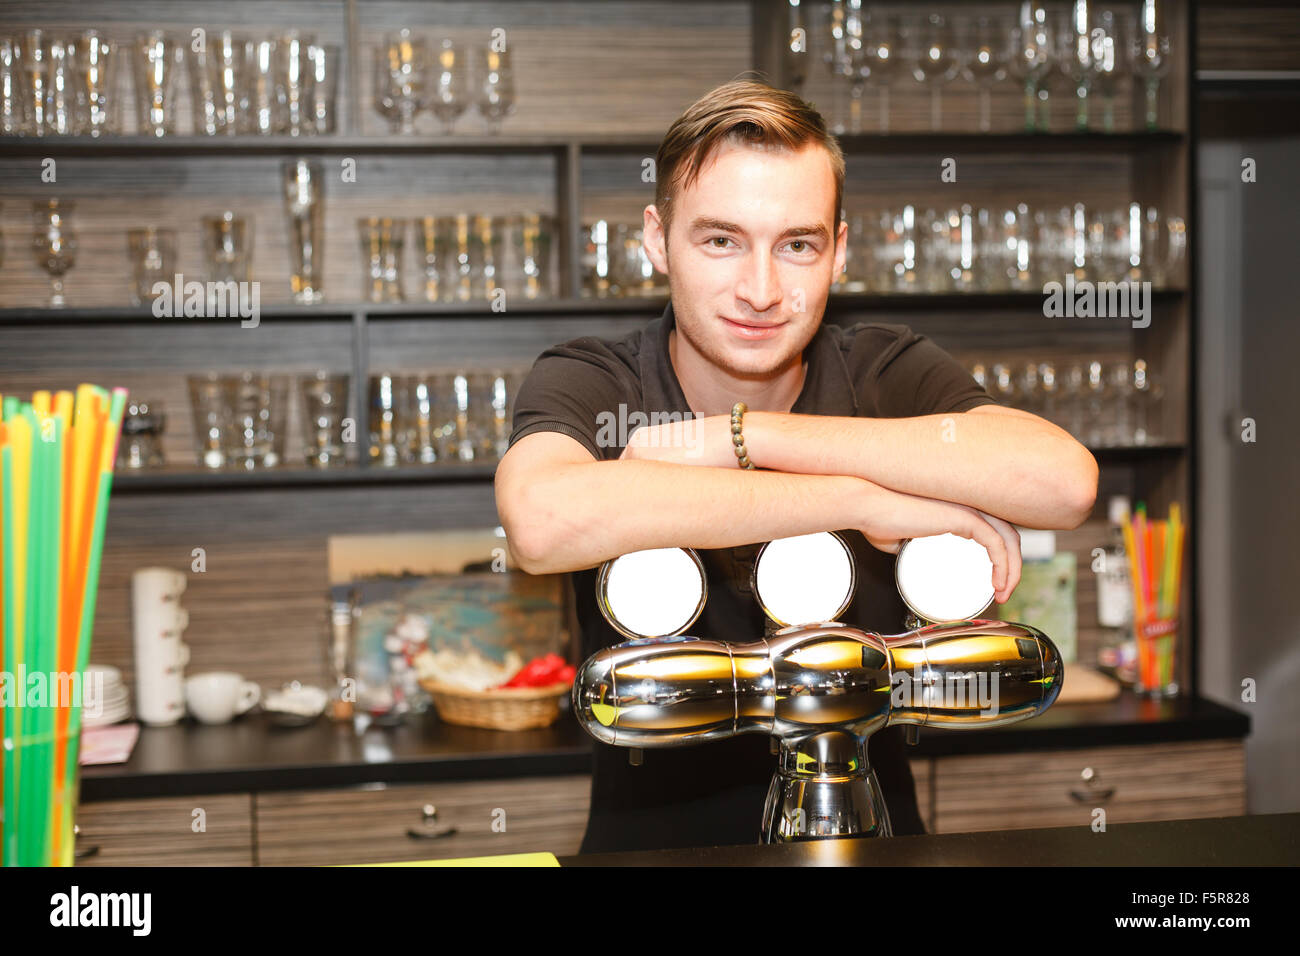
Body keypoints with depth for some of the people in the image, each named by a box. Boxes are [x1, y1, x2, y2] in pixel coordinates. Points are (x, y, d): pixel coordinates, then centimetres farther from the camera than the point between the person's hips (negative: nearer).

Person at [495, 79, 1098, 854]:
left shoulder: (887, 373, -1)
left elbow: (1064, 483, -20)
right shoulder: (589, 383, -5)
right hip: (652, 841, 0)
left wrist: (743, 435, -19)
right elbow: (543, 522, -27)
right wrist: (862, 502, -24)